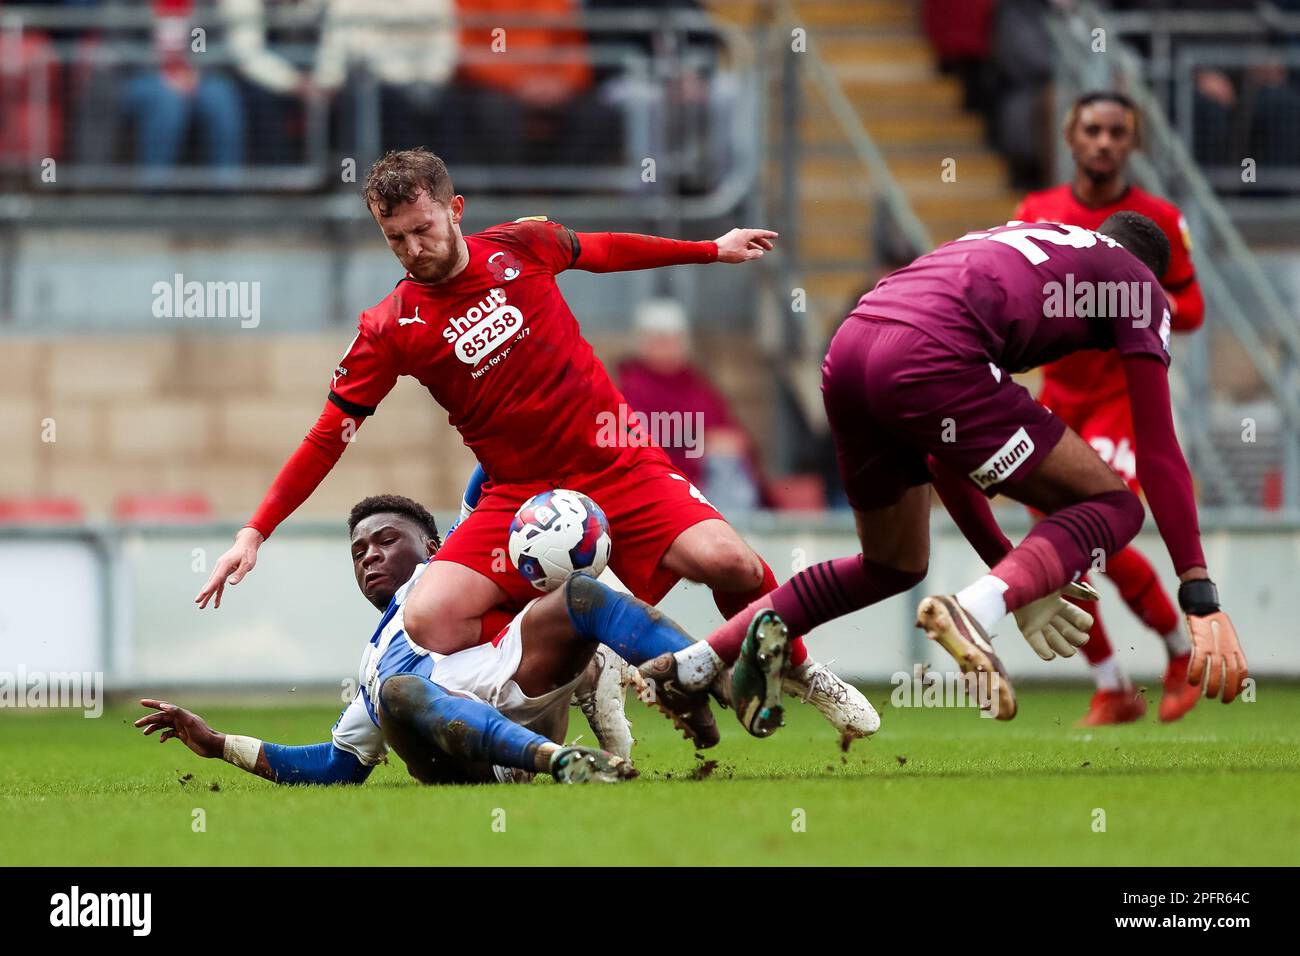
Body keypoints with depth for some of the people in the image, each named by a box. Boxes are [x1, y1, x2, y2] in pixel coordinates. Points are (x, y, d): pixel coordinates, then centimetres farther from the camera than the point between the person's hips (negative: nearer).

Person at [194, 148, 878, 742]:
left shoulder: (521, 246, 0)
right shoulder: (388, 330, -4)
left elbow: (602, 251, 21)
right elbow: (327, 438, 0)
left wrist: (712, 250, 30)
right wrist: (255, 532, -6)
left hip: (617, 466, 0)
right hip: (520, 494, 0)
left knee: (727, 562, -24)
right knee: (429, 621, -25)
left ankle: (796, 669, 7)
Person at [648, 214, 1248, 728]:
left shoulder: (1015, 242, 39)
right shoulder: (1136, 280, 20)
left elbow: (948, 451, 37)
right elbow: (1159, 456, 11)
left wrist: (1008, 569, 38)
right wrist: (1201, 600, 10)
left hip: (846, 353, 7)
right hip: (928, 358, -7)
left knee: (893, 566, 29)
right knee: (1111, 507, 5)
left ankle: (701, 658, 15)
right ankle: (975, 609, -22)